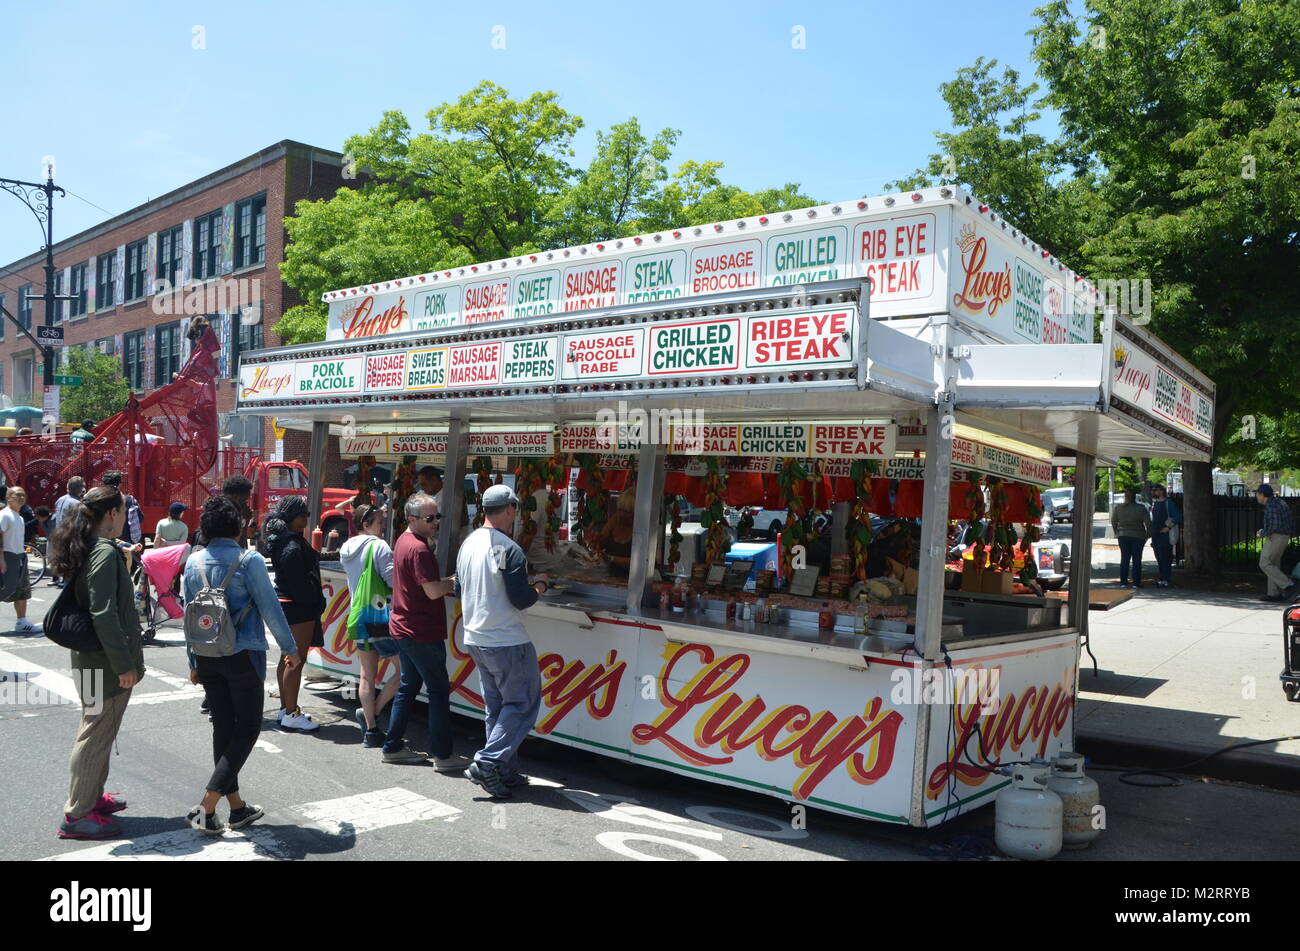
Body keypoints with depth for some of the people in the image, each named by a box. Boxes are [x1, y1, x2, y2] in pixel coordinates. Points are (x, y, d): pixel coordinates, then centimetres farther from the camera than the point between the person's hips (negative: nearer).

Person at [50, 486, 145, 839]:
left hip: (90, 659, 10)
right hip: (106, 663, -10)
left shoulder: (84, 548, 9)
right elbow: (104, 614, -25)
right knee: (97, 734, 0)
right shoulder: (105, 552, -21)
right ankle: (77, 815, 10)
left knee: (97, 732, 21)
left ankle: (91, 797, 35)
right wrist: (124, 664, -22)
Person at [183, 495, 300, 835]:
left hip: (207, 656, 6)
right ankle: (207, 805, -5)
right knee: (247, 727, 4)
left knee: (223, 726, 14)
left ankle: (237, 807, 22)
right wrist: (290, 648, 2)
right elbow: (270, 608, -10)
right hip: (243, 655, -6)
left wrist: (194, 662, 18)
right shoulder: (249, 561, -12)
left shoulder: (194, 562, 4)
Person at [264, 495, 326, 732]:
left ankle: (286, 708, 28)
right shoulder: (293, 547, -21)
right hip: (298, 606, -11)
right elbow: (300, 583, -22)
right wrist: (315, 601, -10)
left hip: (285, 604, 11)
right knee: (297, 659, -4)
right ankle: (291, 715, 1)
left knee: (288, 657, 17)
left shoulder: (280, 541, 11)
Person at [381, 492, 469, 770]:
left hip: (404, 629, 10)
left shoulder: (404, 540, 12)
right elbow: (433, 591, -23)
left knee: (409, 686, 18)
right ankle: (443, 755, 2)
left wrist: (447, 582, 7)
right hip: (422, 632, -10)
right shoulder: (419, 549, -20)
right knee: (439, 690, -3)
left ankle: (393, 747, 24)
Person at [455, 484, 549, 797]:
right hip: (507, 642, -8)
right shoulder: (509, 550, -19)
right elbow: (521, 600, -18)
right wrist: (540, 585, 0)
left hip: (475, 639, 9)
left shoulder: (468, 544, 7)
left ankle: (504, 769, 20)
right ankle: (487, 763, -4)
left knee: (495, 706, 16)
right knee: (523, 704, 3)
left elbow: (460, 592, 16)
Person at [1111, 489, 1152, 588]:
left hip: (1123, 536, 2)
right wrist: (1148, 534, 7)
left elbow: (1113, 521, 5)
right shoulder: (1141, 508, -7)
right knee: (1136, 560, 4)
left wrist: (1117, 533, 17)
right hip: (1138, 536, -2)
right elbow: (1148, 523, -6)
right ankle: (1136, 583, 3)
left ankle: (1123, 582, 7)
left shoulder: (1118, 507, 0)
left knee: (1124, 559, 8)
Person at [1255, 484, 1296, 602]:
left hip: (1275, 537, -10)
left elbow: (1274, 525, -25)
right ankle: (1274, 593, 10)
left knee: (1265, 564, -6)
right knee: (1274, 564, 11)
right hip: (1284, 537, 10)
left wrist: (1262, 533, -10)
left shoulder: (1271, 505, -17)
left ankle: (1285, 584, -10)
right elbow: (1291, 520, 22)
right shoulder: (1280, 503, 16)